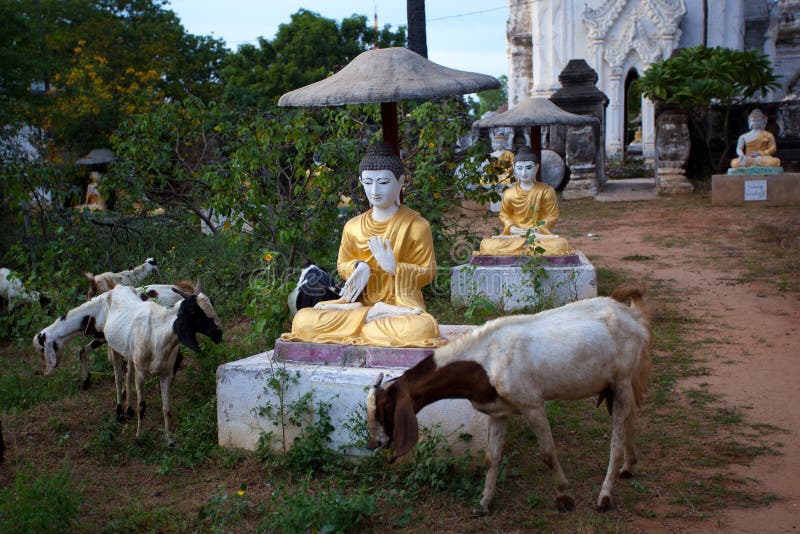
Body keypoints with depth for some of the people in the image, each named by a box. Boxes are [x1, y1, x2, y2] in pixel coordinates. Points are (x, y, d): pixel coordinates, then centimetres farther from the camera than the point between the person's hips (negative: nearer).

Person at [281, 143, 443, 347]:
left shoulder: (417, 225, -1)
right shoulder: (353, 227, 8)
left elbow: (427, 272, 1)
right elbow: (342, 265, 16)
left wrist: (394, 267, -18)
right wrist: (359, 267, -8)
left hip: (402, 303, -3)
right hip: (362, 300, 3)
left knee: (423, 328, -41)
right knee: (303, 320, -22)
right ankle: (376, 314, -17)